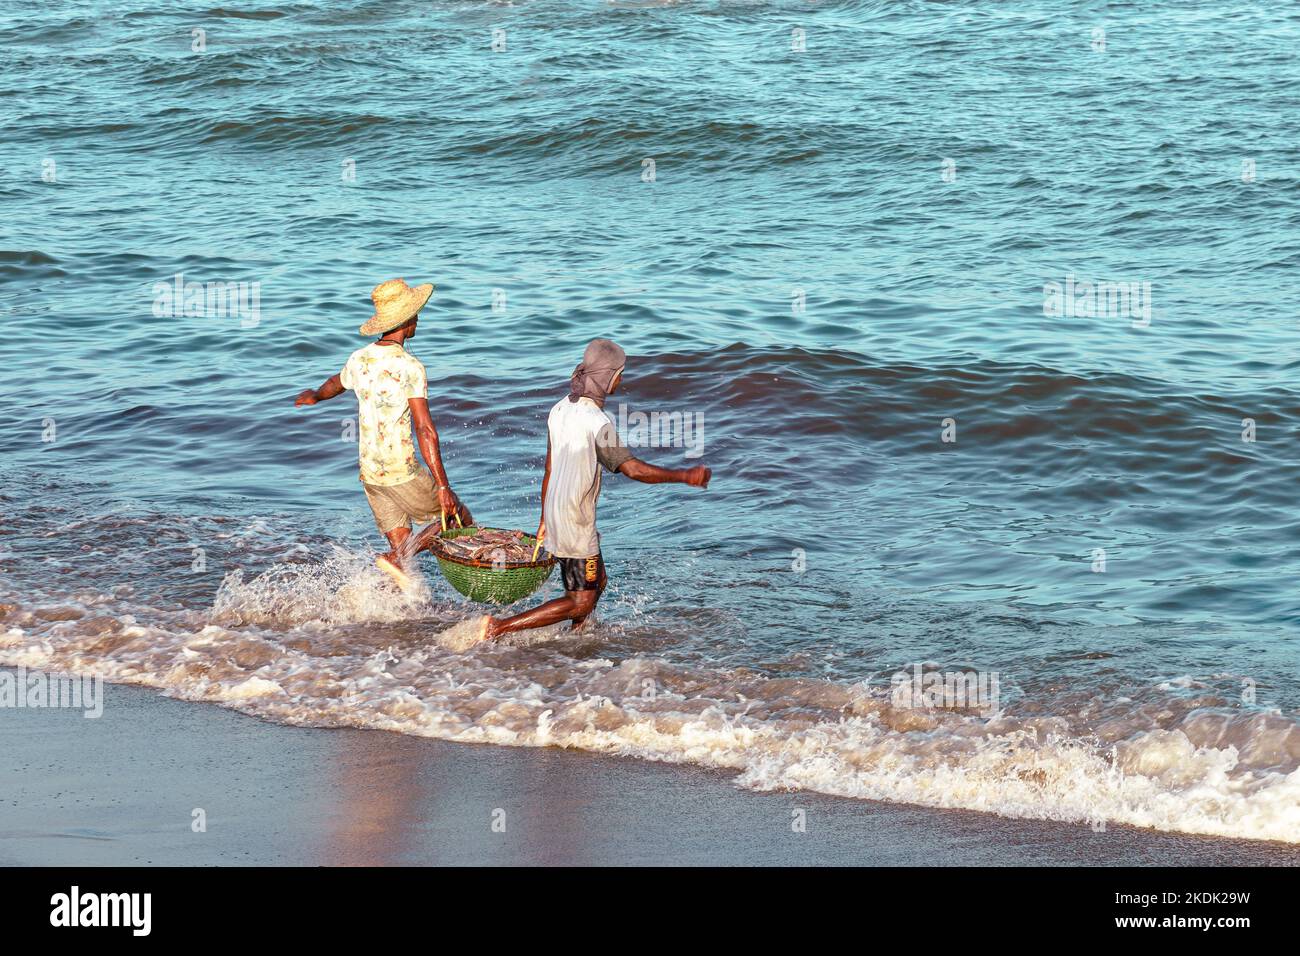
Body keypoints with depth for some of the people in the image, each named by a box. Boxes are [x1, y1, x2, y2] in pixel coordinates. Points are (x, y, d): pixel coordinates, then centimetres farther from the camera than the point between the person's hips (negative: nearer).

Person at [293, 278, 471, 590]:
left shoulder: (358, 359, 5)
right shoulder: (410, 367, -16)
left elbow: (336, 383, 29)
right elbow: (425, 429, -21)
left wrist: (314, 395, 52)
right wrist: (442, 486, -21)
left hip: (369, 474, 7)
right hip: (402, 472, -7)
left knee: (401, 545, 12)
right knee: (460, 520, 9)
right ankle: (396, 559, -8)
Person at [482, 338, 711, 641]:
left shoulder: (562, 408, 6)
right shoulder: (596, 421, -22)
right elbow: (632, 469, -23)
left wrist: (544, 520, 20)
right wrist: (685, 476, -16)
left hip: (556, 512, 9)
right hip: (575, 523, -9)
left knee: (597, 582, 22)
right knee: (580, 603, -2)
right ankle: (499, 627, -8)